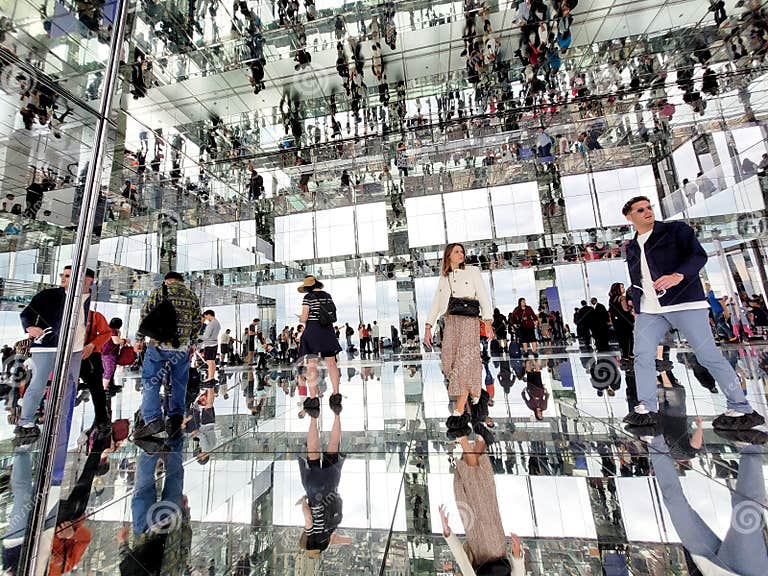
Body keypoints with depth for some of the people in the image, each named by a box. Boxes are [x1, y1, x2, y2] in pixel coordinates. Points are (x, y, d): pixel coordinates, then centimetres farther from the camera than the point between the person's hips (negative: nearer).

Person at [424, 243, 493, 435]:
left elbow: (483, 297, 1)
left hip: (468, 319, -3)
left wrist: (488, 322, -12)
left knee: (464, 361, -12)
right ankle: (474, 392, 27)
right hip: (450, 321, 4)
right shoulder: (443, 279, 19)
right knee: (450, 362, 0)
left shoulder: (472, 272, 10)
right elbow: (436, 304, 15)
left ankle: (460, 411, -10)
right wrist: (428, 328, 7)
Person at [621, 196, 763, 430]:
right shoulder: (631, 247, 18)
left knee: (708, 356, -2)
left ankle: (742, 410, 14)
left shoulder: (676, 230, 7)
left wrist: (678, 275, -25)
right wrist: (636, 305, 12)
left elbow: (698, 255, -7)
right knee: (642, 355, -3)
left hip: (684, 302, -4)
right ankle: (647, 408, 4)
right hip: (649, 309, 4)